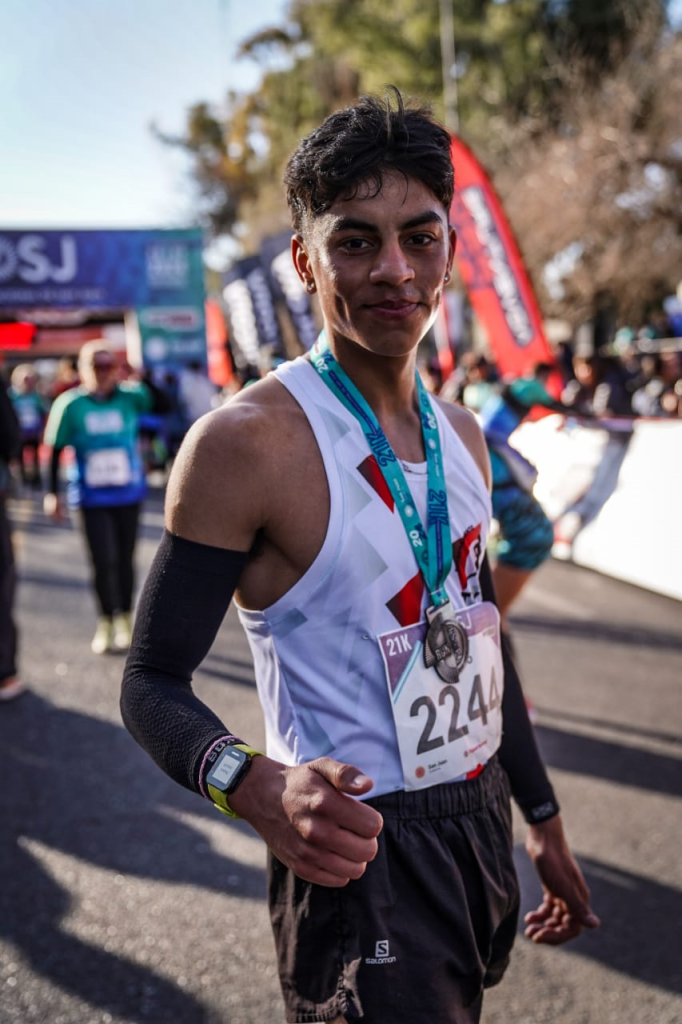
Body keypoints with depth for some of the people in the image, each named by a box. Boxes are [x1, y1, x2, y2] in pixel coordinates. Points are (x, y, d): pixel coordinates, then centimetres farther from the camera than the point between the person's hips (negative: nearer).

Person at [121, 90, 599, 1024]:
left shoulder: (462, 435, 5)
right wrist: (256, 787, -36)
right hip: (361, 850, -7)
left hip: (481, 825, 7)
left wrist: (544, 822, 18)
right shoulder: (245, 440, -18)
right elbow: (153, 683, -16)